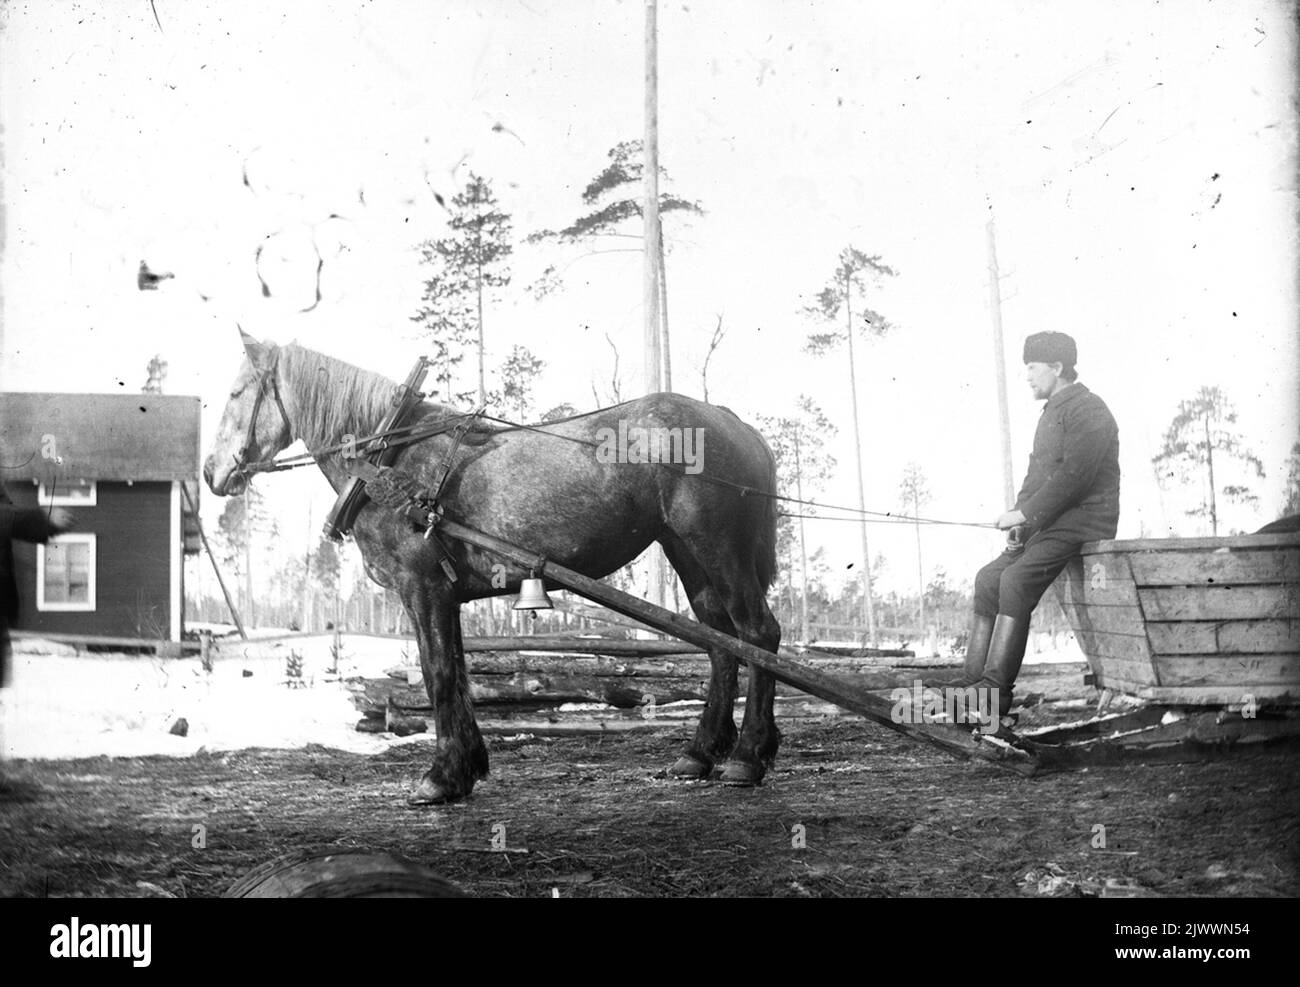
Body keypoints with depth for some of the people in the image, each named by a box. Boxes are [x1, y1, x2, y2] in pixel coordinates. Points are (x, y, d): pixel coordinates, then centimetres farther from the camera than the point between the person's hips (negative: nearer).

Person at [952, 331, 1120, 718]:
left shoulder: (1088, 411, -11)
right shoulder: (1053, 412, 21)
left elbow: (1074, 476, -21)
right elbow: (1037, 473, 22)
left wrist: (1025, 514, -18)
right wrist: (1020, 520, 5)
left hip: (1082, 523, -10)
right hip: (1047, 526, 10)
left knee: (1017, 579, -27)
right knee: (989, 579, 2)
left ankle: (996, 689, -30)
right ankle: (973, 679, -1)